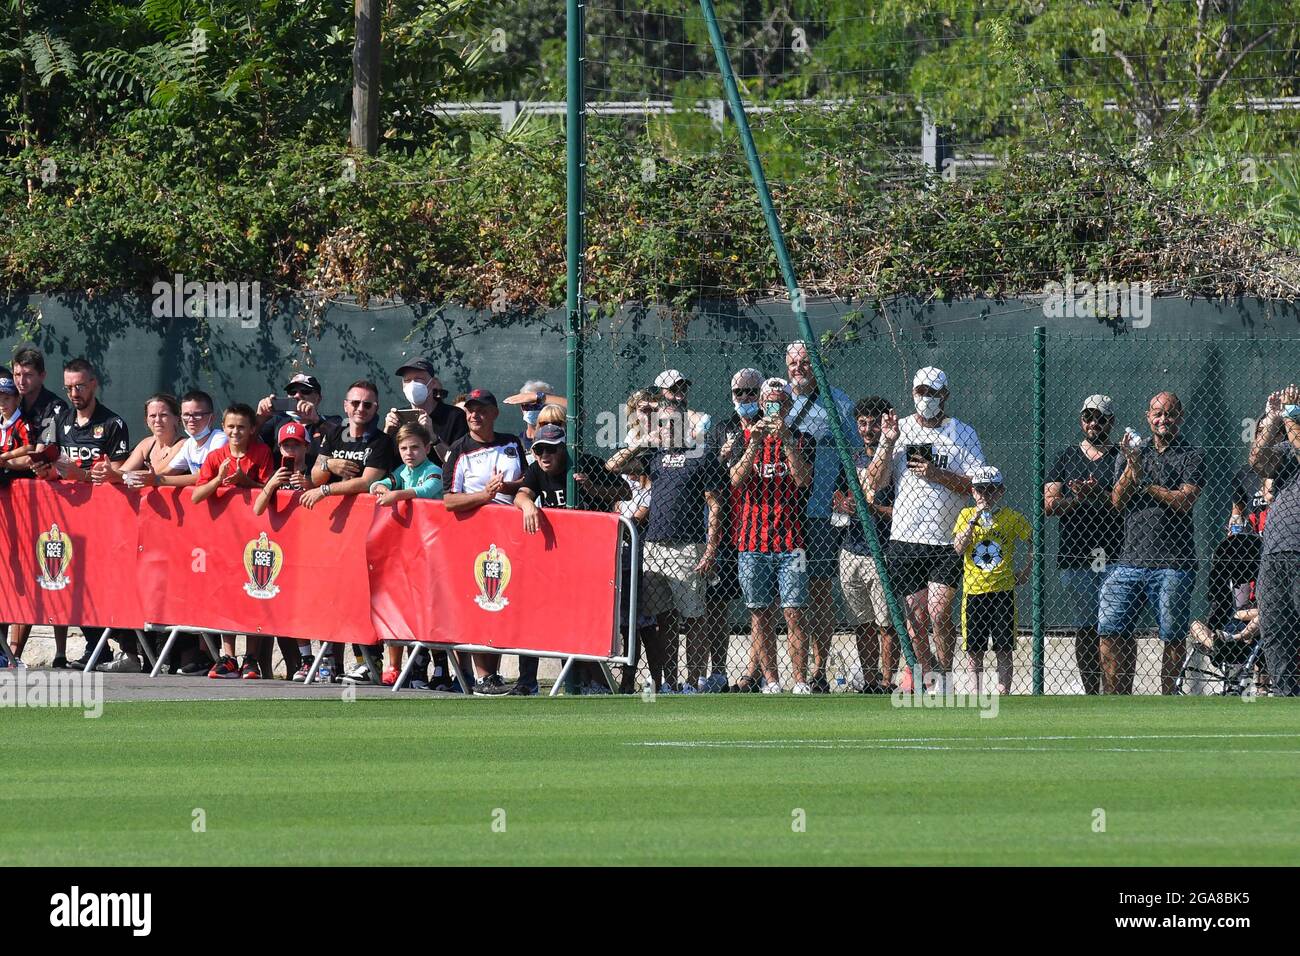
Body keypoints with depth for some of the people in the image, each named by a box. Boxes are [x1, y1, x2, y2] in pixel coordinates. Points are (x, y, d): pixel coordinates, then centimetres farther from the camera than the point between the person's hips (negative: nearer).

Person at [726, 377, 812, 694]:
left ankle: (800, 682, -8)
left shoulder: (801, 440, 7)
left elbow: (803, 479, -9)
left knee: (794, 613, -7)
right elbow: (736, 479, -5)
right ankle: (770, 680, 8)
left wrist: (786, 441, -17)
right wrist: (755, 443, -16)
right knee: (760, 613, 3)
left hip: (789, 540, -2)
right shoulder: (745, 439, 10)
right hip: (752, 540, 2)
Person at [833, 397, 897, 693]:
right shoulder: (853, 459, 14)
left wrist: (872, 508, -19)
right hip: (852, 552, 6)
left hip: (883, 554, -6)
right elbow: (841, 499, 21)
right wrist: (842, 505, -1)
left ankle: (887, 683, -3)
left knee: (886, 624, -5)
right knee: (864, 623, 10)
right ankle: (869, 683, 14)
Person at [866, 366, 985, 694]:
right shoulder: (899, 429, 10)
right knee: (914, 615, 5)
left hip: (946, 541, -3)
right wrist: (888, 444, -10)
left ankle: (945, 676, -3)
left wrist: (937, 474, -14)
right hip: (905, 538, 3)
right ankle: (923, 670, 20)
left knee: (938, 612, -14)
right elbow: (875, 482, 3)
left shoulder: (963, 434, 3)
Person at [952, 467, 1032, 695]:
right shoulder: (966, 515, 4)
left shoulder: (1011, 517, 1)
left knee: (1004, 648, -1)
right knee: (974, 649, 5)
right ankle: (976, 693, 12)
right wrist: (975, 519, -16)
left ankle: (1003, 694, 2)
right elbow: (959, 547, -10)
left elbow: (1034, 542, 11)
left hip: (1003, 589, -2)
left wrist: (1027, 570, 3)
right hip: (973, 590, 2)